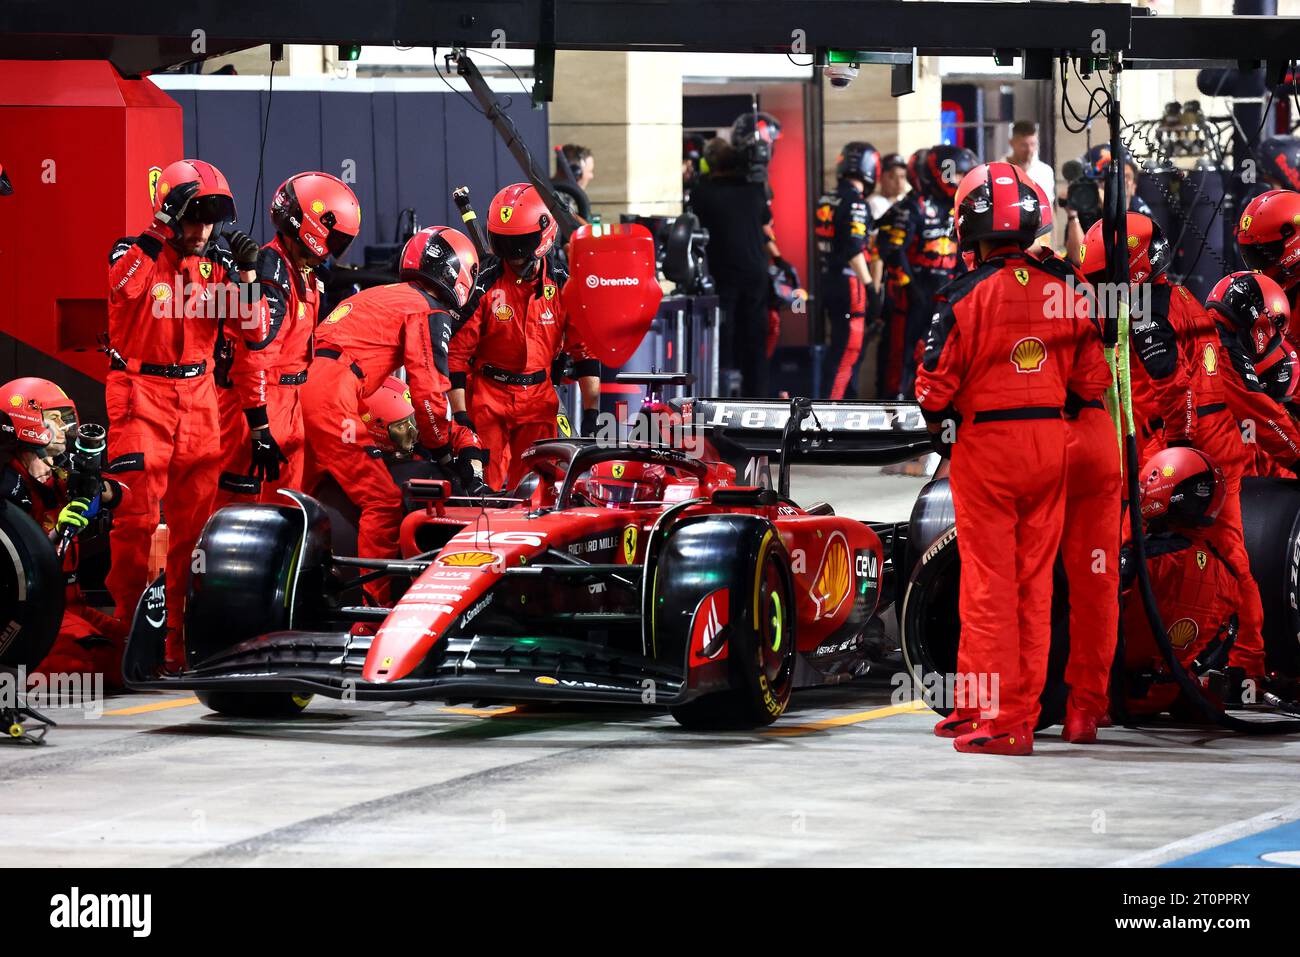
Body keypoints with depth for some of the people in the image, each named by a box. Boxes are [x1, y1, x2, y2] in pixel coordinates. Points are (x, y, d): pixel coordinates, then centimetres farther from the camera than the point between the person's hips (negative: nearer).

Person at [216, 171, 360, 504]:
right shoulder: (271, 272, -18)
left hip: (287, 399, 10)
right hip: (257, 402, -10)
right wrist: (260, 428, -24)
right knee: (245, 500, -10)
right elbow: (254, 355, -23)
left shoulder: (304, 272, 14)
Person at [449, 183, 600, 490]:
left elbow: (585, 350, 4)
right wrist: (460, 415, -10)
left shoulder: (564, 290, 0)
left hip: (538, 400, 2)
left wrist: (591, 412, -3)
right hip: (488, 398, -2)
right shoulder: (484, 288, -6)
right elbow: (456, 352, -5)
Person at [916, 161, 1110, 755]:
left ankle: (994, 720, 1)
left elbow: (935, 386, -10)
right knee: (1035, 583, 10)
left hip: (984, 444, -4)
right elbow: (1092, 381, 6)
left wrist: (938, 430, 8)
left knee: (989, 583, 1)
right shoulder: (1063, 292, 1)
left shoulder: (968, 296, -13)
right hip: (1050, 442, 4)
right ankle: (1022, 712, 15)